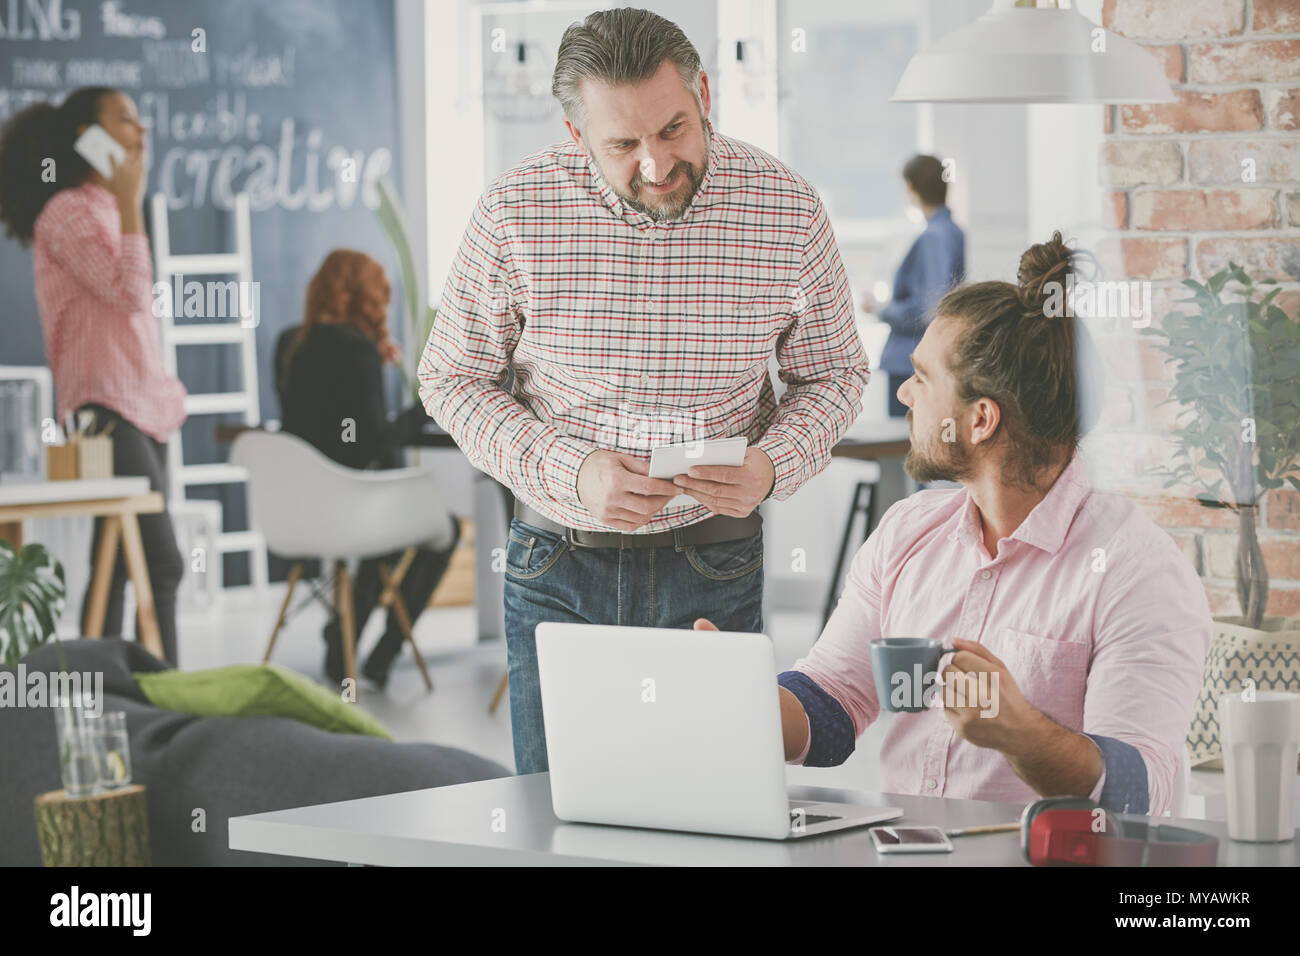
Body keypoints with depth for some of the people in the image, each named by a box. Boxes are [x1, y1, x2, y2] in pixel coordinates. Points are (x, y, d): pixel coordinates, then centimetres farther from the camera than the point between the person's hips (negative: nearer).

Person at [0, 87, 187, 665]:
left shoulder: (106, 211, 19)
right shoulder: (68, 212, -9)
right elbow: (130, 292, -18)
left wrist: (163, 389, 20)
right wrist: (131, 204, -12)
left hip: (142, 407, 9)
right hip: (106, 411, -9)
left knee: (119, 567, 7)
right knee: (161, 563, -15)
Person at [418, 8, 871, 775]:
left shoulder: (787, 211, -8)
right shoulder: (515, 215, -10)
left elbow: (833, 375, 6)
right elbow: (453, 378, 0)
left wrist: (772, 467, -15)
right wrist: (571, 473, -15)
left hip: (714, 567, 0)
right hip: (559, 569, 0)